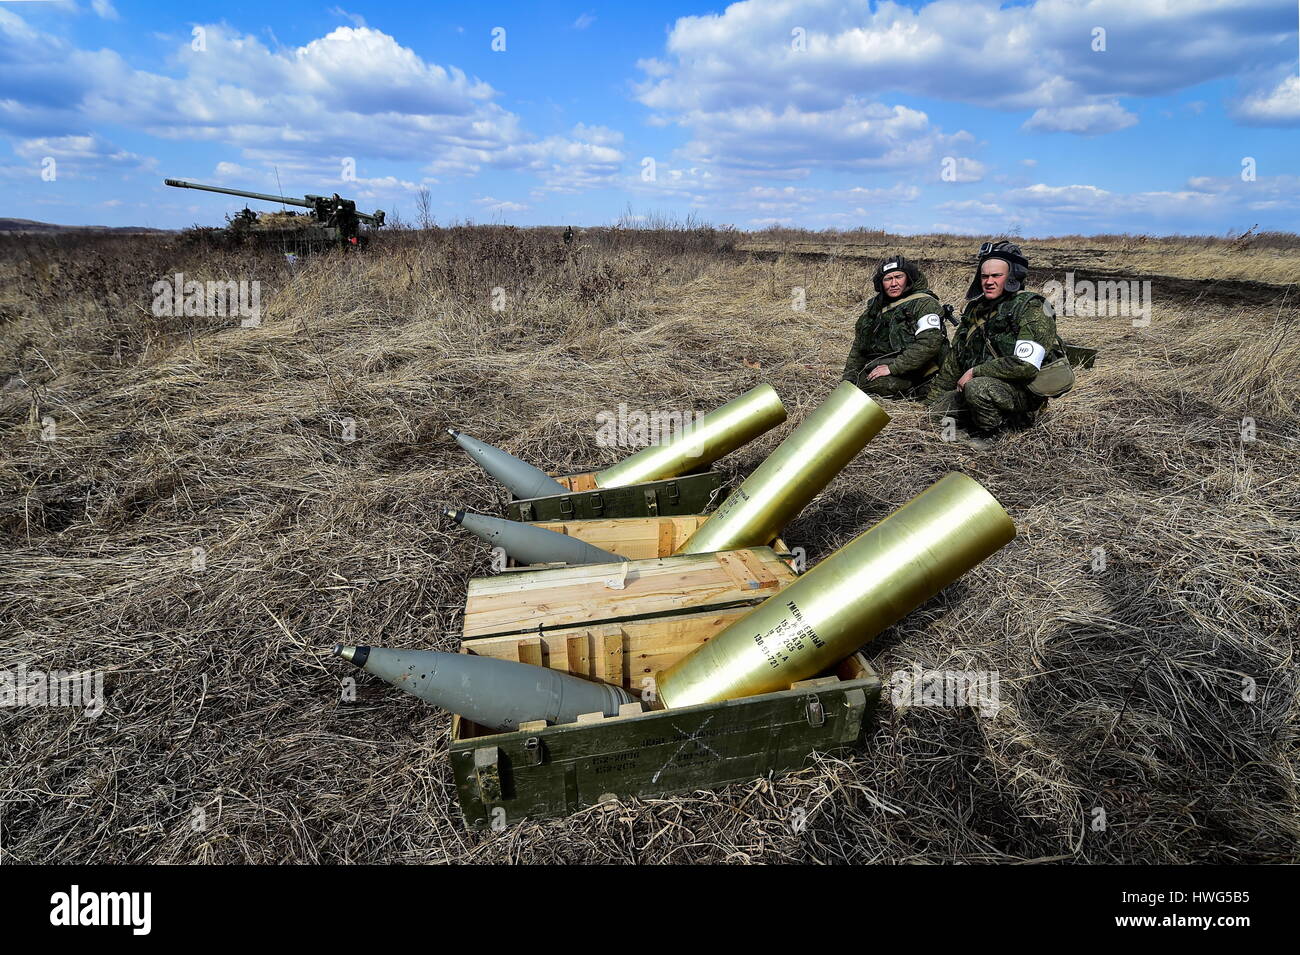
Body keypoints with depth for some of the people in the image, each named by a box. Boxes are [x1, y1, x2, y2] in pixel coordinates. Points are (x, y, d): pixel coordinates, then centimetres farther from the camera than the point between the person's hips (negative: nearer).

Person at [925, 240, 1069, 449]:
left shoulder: (1031, 309, -14)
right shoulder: (975, 308, 10)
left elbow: (1027, 365, -26)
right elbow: (955, 357, 16)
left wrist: (975, 372, -18)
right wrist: (932, 399, 15)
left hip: (1023, 392, -8)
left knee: (978, 388, -35)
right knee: (937, 410, -3)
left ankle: (991, 433, -7)